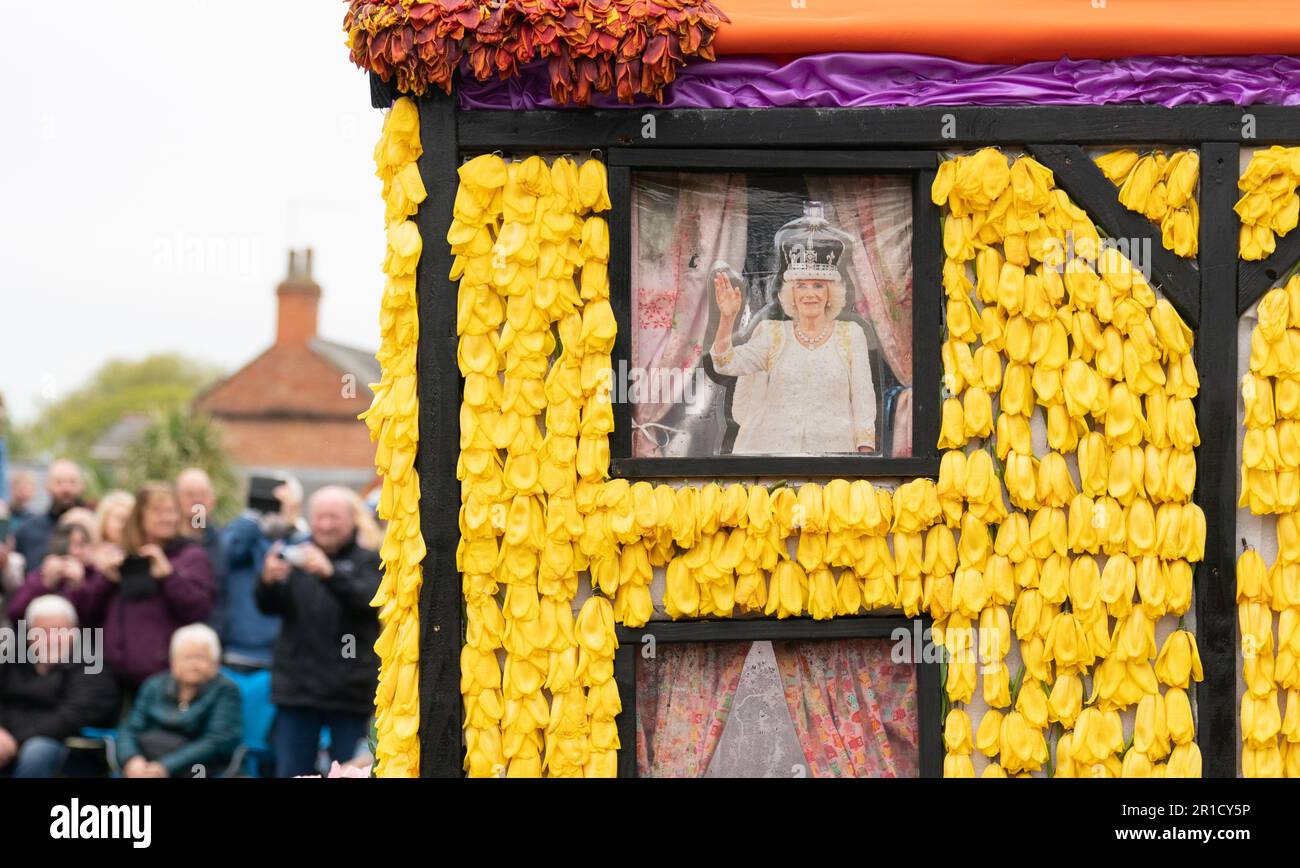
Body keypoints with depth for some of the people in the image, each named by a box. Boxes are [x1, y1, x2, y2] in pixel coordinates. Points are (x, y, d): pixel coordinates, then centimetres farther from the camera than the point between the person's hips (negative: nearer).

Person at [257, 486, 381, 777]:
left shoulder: (367, 562, 4)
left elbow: (367, 600, -16)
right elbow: (269, 607, -1)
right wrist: (268, 582, -25)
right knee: (291, 773, 1)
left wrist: (329, 573, -34)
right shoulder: (296, 558, 8)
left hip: (351, 695, -2)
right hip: (297, 688, 2)